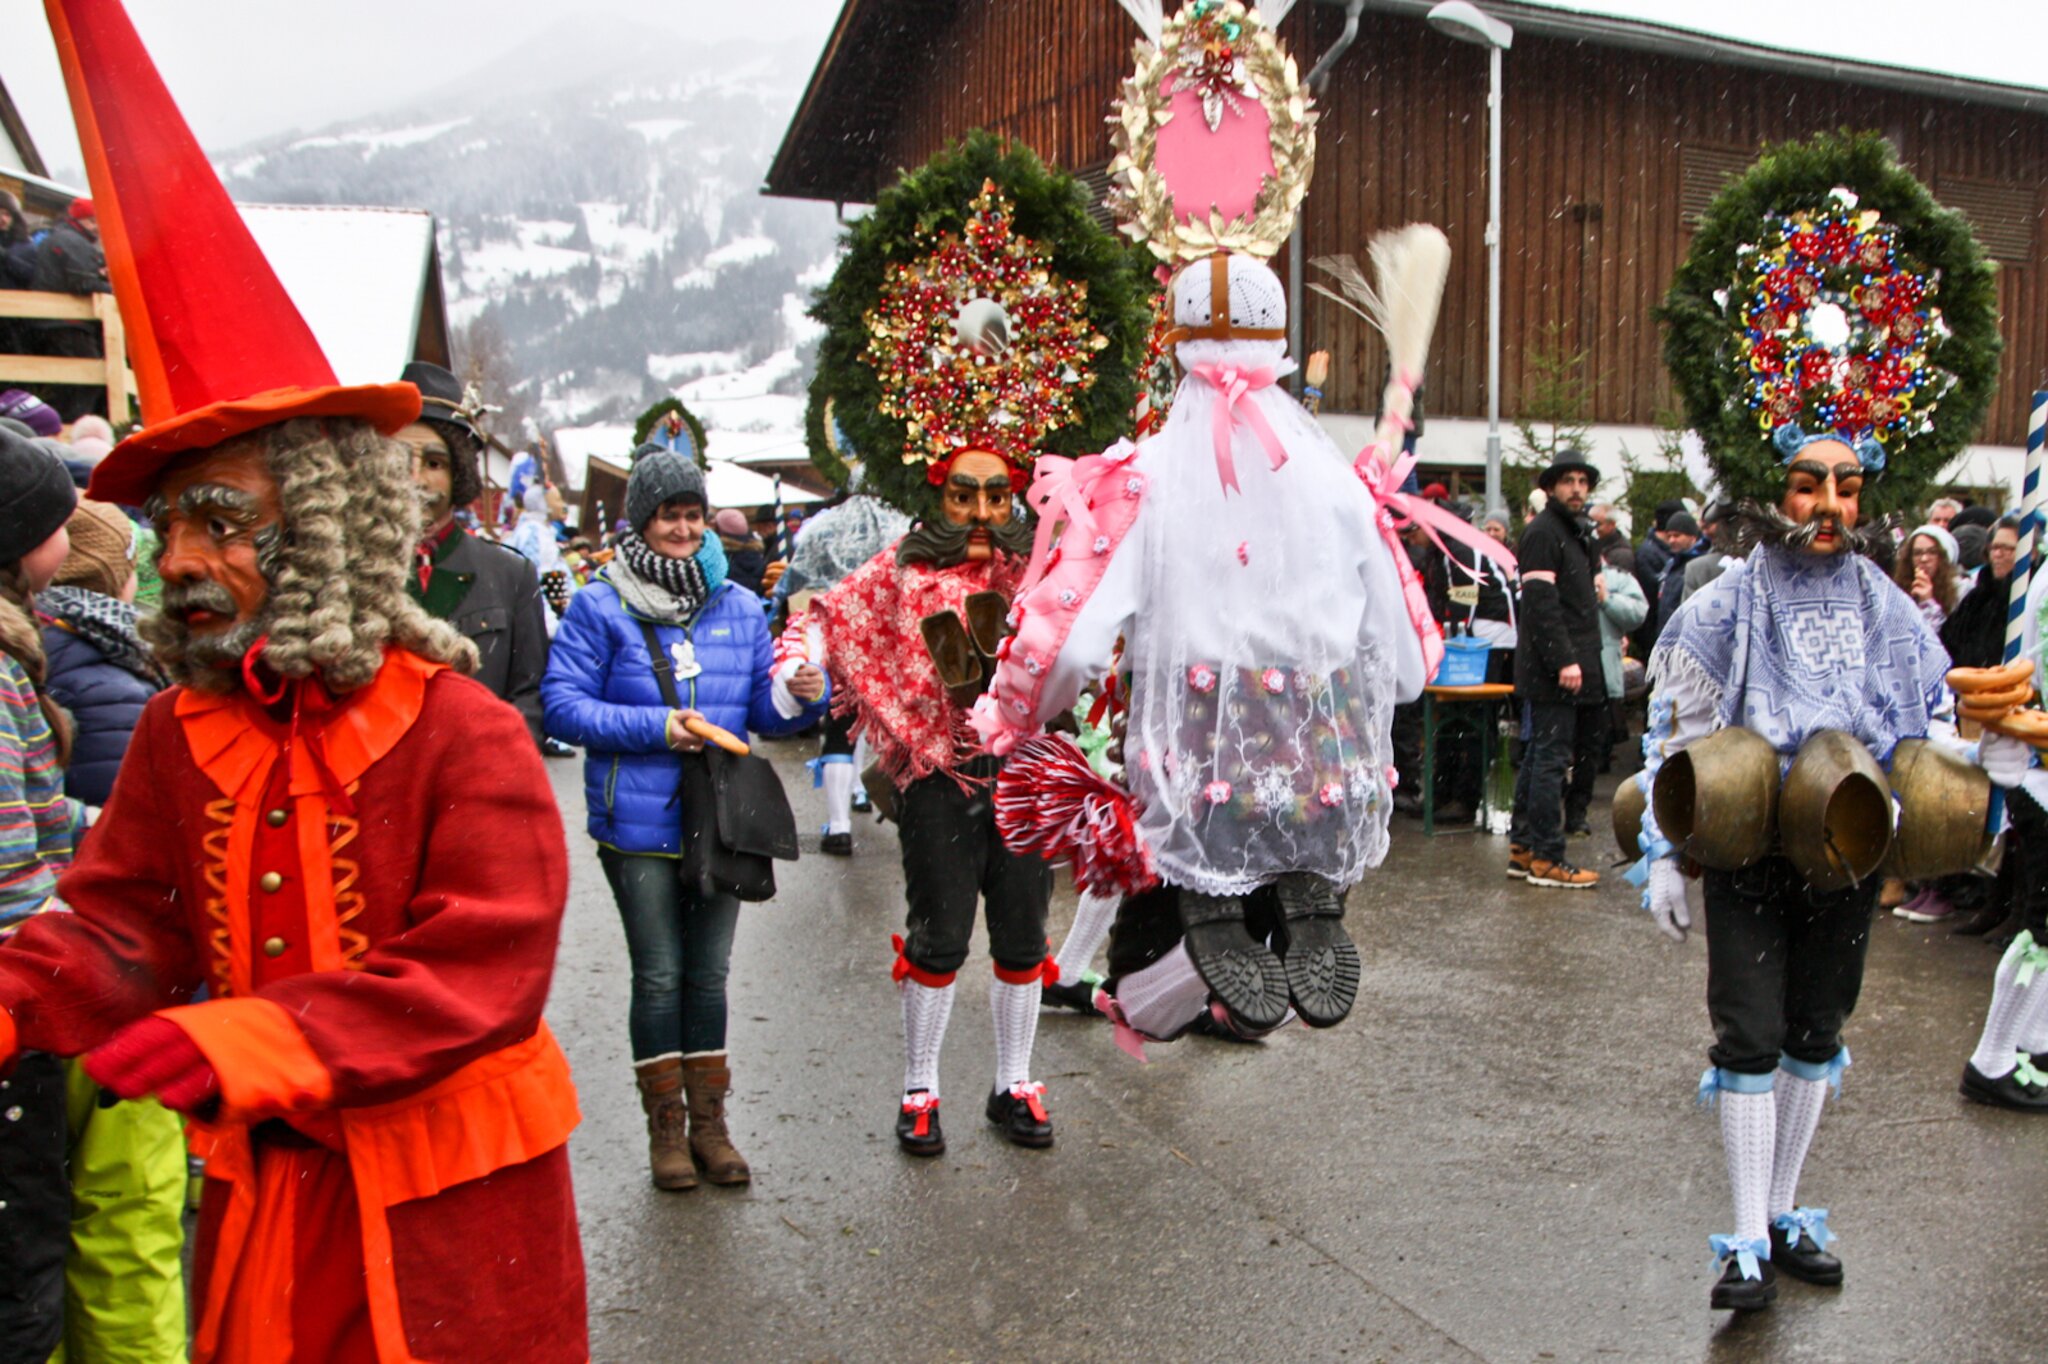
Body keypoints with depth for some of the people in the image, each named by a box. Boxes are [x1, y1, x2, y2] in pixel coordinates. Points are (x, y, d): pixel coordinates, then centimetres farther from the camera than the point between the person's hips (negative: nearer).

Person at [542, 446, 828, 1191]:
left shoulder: (739, 606, 8)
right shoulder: (600, 606, -4)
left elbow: (762, 709, 10)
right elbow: (562, 704, -9)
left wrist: (799, 695, -12)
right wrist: (654, 727, -17)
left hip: (721, 820, 4)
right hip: (640, 825, -3)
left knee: (709, 974, 12)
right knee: (658, 976, 5)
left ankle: (709, 1124, 25)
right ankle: (666, 1127, 21)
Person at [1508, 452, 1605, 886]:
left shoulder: (1576, 533, 21)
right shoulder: (1543, 532, -10)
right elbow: (1541, 602, -19)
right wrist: (1563, 660, -23)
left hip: (1573, 668, 10)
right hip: (1552, 672, -10)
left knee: (1539, 758, 12)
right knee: (1551, 760, -7)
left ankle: (1523, 849, 17)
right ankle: (1546, 858, -3)